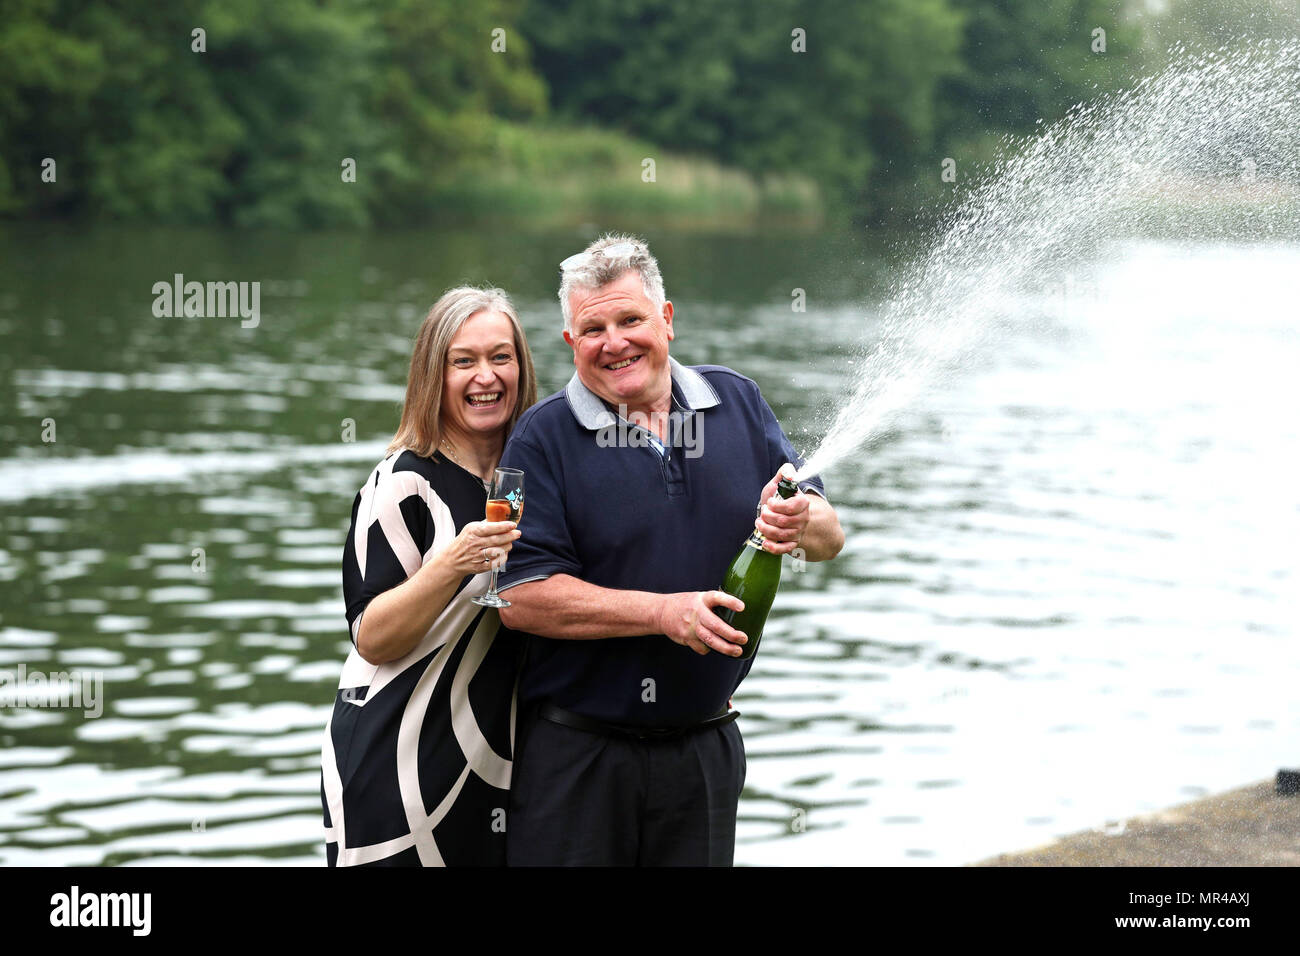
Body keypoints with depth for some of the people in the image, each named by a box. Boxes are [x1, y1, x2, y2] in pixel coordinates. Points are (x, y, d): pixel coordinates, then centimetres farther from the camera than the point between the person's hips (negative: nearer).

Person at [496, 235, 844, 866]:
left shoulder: (737, 404, 7)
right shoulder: (544, 436, -5)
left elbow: (830, 535, 7)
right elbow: (521, 595, -14)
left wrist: (797, 522, -17)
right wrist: (665, 612, -21)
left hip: (705, 749, 3)